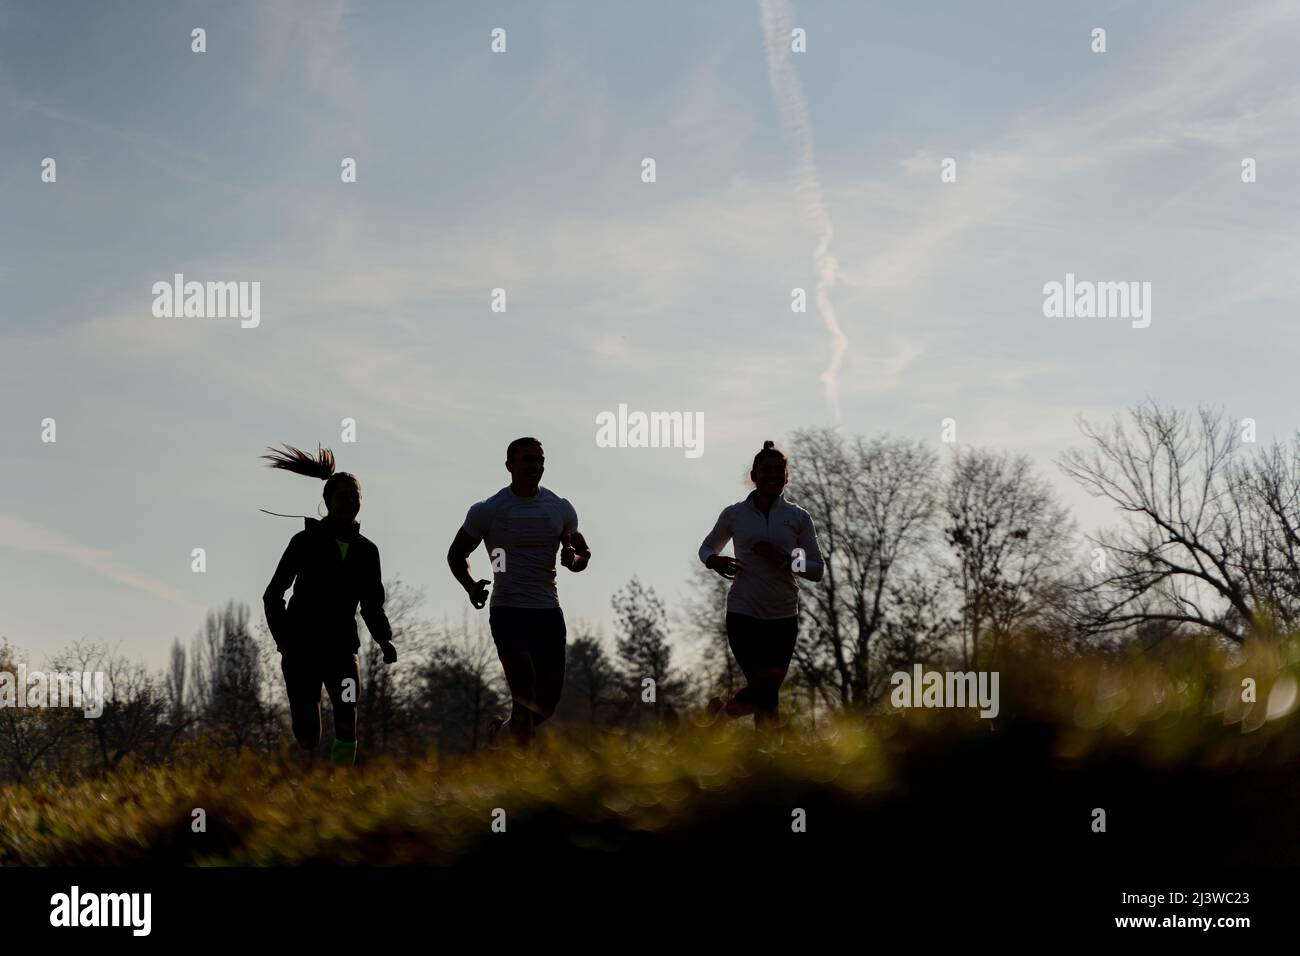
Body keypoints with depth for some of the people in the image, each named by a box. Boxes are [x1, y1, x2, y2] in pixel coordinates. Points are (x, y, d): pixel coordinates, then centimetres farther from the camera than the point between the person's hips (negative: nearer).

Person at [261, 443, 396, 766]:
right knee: (307, 737, -4)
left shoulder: (366, 550, 9)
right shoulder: (306, 542, -1)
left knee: (347, 721, -19)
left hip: (342, 646, 2)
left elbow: (372, 605, 16)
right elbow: (273, 595, 2)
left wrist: (384, 639, -3)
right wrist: (283, 640, -10)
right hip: (302, 649, -2)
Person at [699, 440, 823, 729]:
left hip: (783, 617, 2)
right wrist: (714, 561, -7)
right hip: (743, 614, -2)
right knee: (764, 689, -11)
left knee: (770, 690, 3)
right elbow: (707, 548, 17)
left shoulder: (798, 518, 3)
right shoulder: (735, 515, 2)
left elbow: (817, 570, 1)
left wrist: (784, 559, -16)